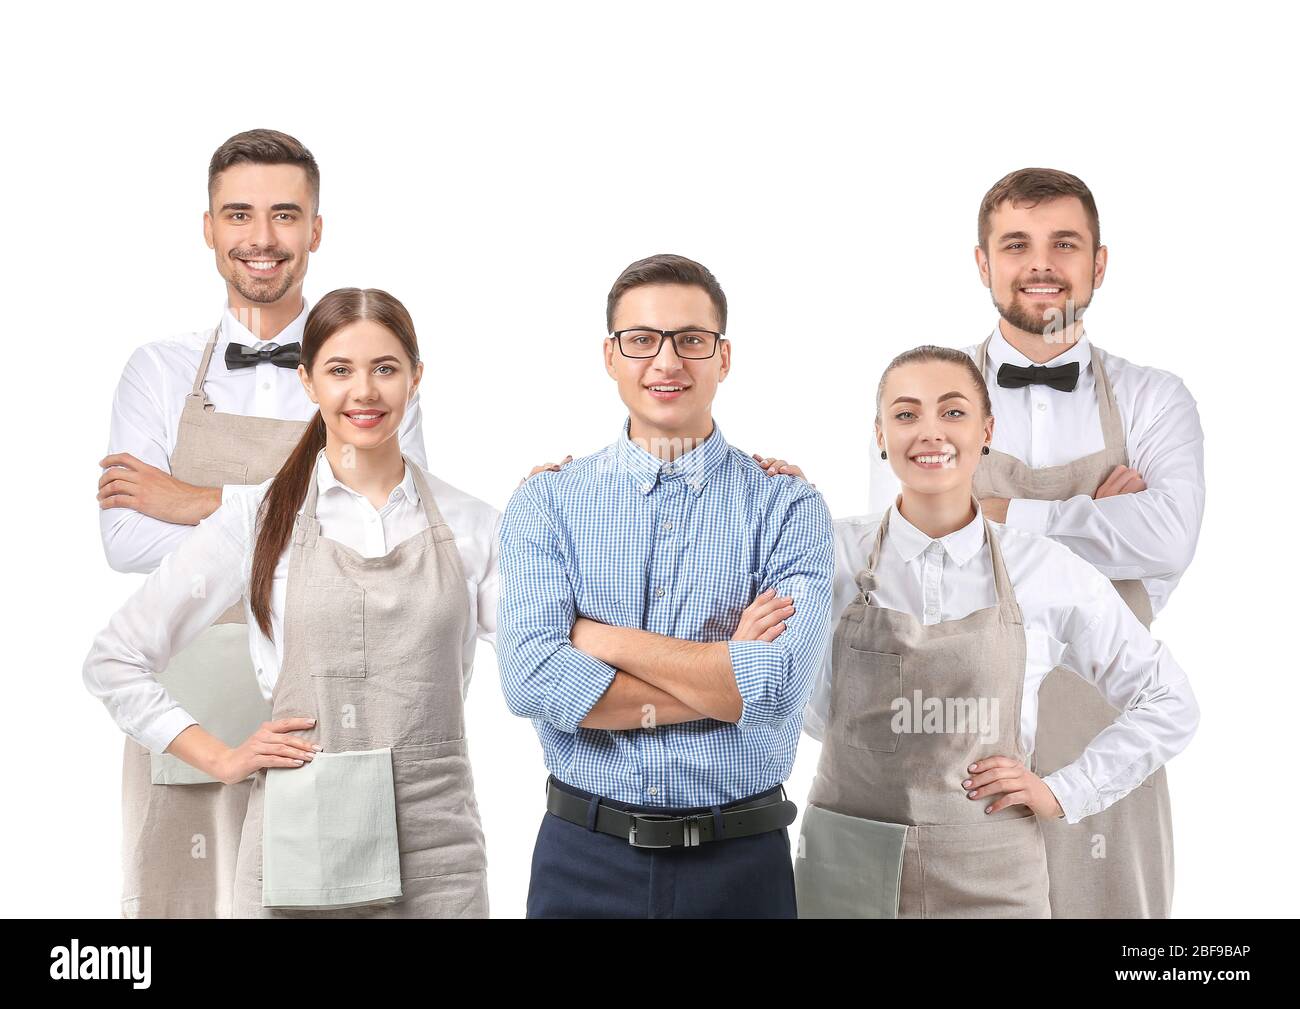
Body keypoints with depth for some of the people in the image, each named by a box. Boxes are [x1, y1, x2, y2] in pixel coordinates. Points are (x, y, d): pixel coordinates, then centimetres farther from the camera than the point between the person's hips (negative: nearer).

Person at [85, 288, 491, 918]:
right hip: (300, 844, -1)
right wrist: (222, 760, 0)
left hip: (435, 848, 1)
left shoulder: (471, 526, 6)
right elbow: (114, 660, 6)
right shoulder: (258, 517, 2)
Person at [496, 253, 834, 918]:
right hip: (585, 859, 1)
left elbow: (780, 683, -18)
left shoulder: (786, 506, -3)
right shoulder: (546, 502, 1)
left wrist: (601, 639, -13)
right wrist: (725, 673, -15)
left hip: (740, 863, 0)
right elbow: (531, 680, -14)